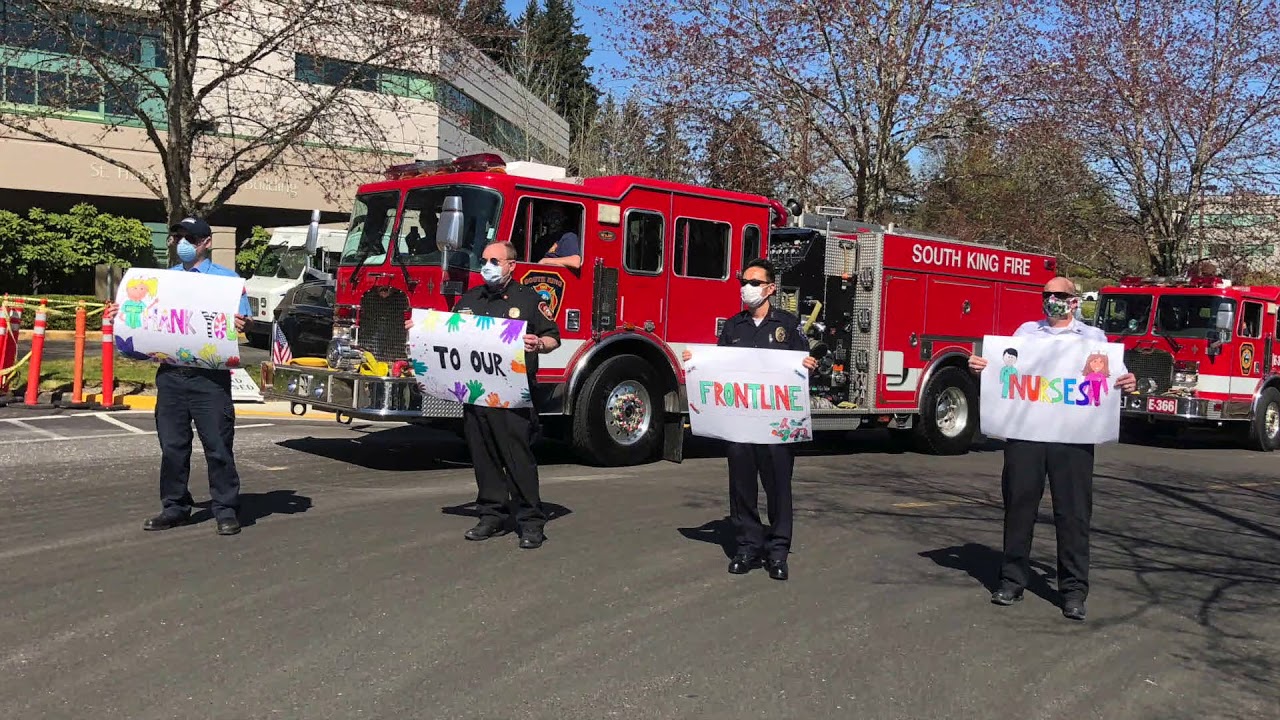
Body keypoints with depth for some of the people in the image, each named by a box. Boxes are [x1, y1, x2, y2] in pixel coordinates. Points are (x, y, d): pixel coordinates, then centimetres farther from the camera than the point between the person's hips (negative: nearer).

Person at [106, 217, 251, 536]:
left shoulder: (226, 279, 3)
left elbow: (242, 317, -2)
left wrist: (240, 324, -25)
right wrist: (120, 315, 0)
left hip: (209, 376, -5)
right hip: (171, 374, 5)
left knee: (218, 445, -3)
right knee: (172, 446, 10)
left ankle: (225, 509, 5)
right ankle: (175, 507, 20)